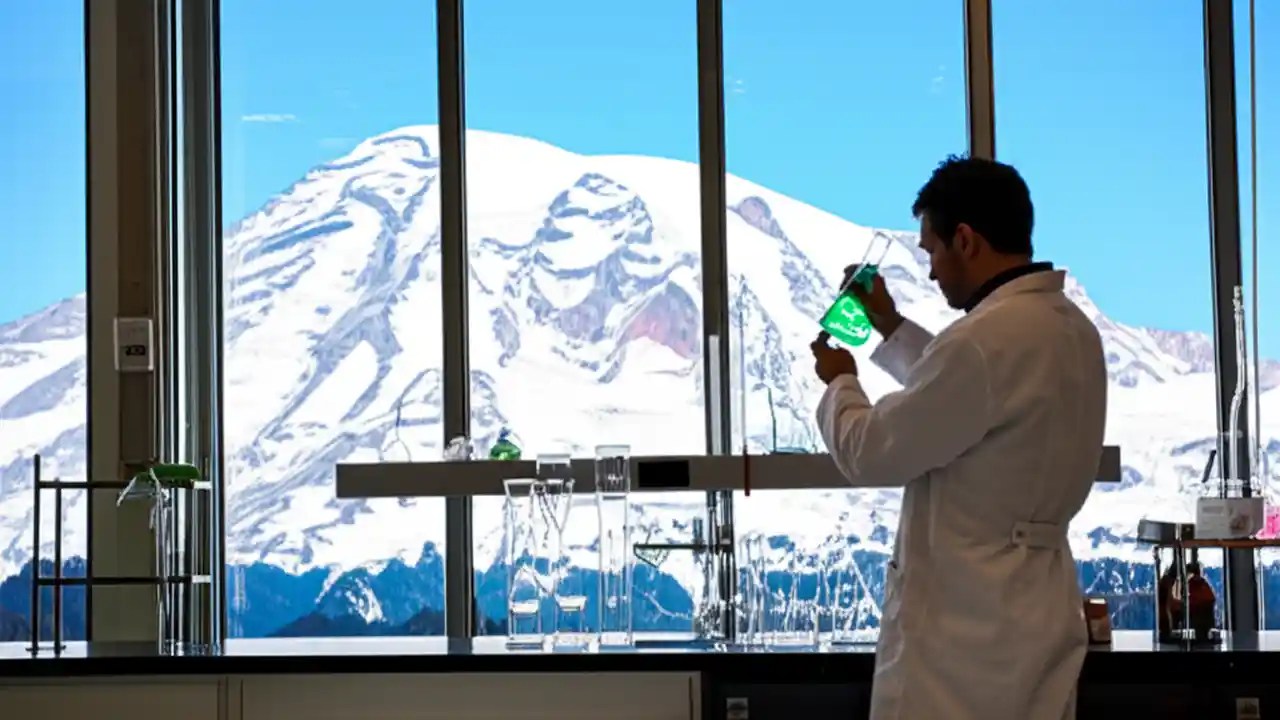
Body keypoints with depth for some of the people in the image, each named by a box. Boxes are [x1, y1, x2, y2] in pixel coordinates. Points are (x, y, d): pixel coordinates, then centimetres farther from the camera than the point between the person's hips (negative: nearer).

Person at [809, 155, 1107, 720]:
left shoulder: (986, 339, -21)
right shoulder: (1071, 328, 10)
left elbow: (869, 454, -12)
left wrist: (839, 382, 7)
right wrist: (892, 329, 30)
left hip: (965, 620, -9)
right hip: (1036, 610, 9)